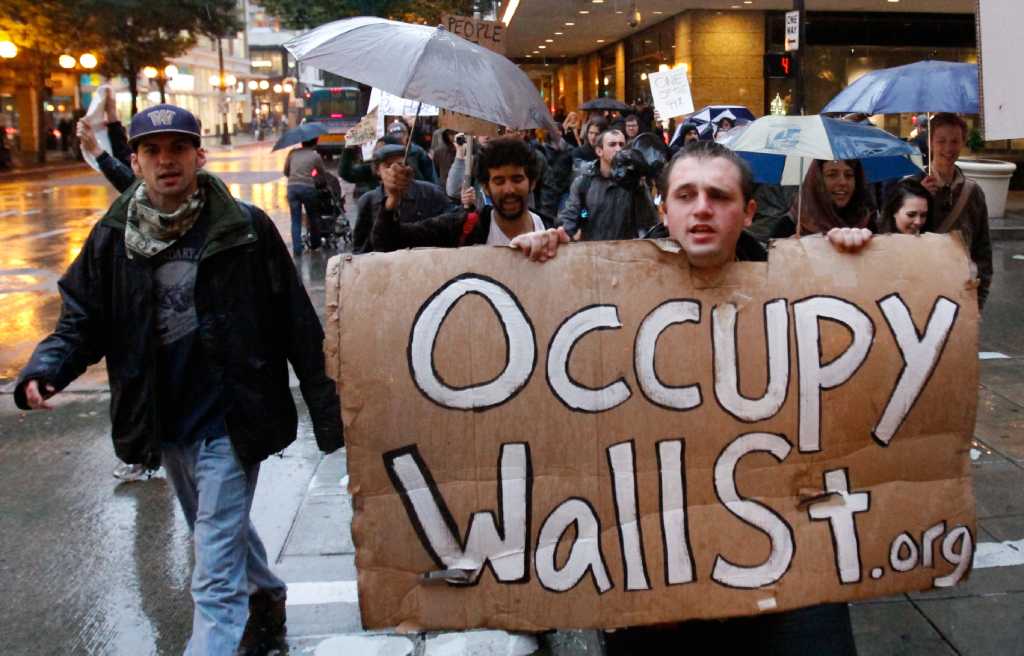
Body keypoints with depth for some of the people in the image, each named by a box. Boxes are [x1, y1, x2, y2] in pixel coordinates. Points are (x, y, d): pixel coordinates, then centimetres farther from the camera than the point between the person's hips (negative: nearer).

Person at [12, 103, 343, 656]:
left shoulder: (246, 229, -12)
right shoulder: (113, 238, -1)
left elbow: (297, 325, -9)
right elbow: (81, 322, 3)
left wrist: (326, 413, -8)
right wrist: (44, 371, -19)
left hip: (229, 422, -5)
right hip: (164, 424, 5)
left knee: (216, 571, -6)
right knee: (222, 532, 25)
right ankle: (267, 604, 51)